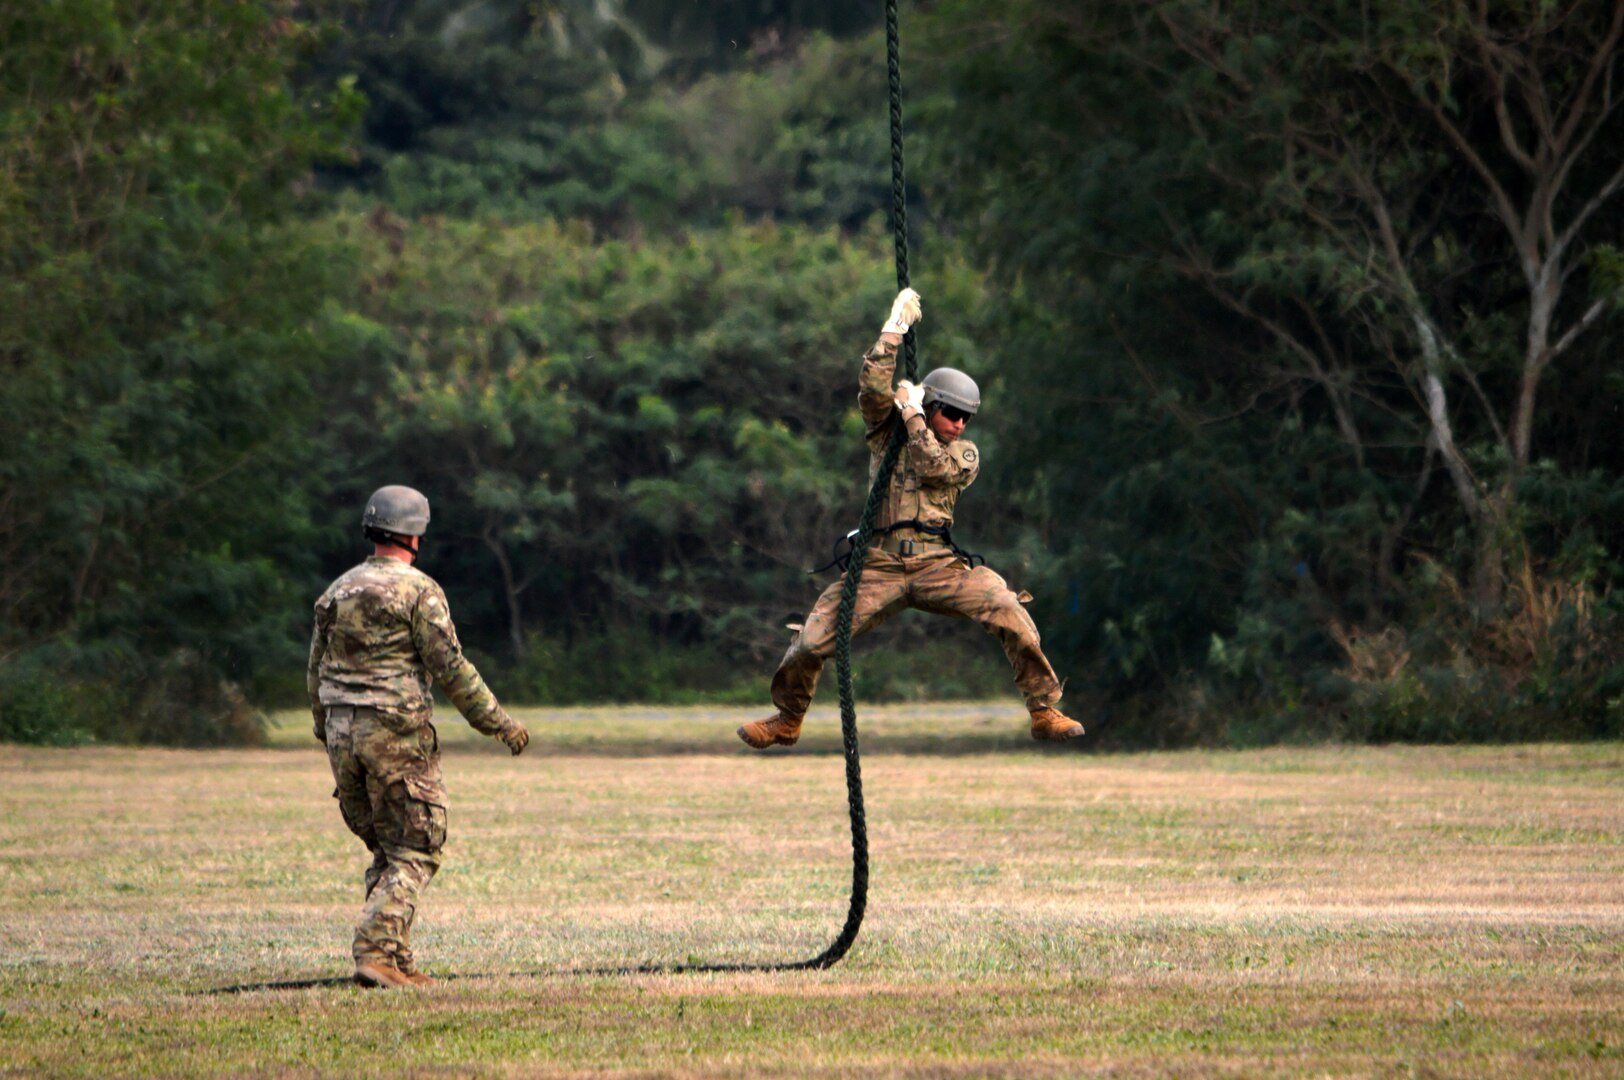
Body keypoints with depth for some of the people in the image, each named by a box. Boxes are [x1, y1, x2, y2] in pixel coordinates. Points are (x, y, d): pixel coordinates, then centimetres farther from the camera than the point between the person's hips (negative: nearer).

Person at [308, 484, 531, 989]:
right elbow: (450, 668, -11)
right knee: (412, 856, -1)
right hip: (397, 734, -6)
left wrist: (326, 733, 28)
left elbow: (317, 670, 16)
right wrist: (498, 721, -3)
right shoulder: (418, 591, -8)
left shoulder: (338, 591, 12)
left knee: (386, 852, 17)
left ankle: (397, 960, 14)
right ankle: (377, 954, -15)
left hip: (343, 735, 7)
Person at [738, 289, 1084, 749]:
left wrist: (912, 415, 1)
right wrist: (895, 329, -4)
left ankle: (1044, 712, -11)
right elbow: (872, 387, -3)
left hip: (939, 566, 0)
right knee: (811, 641, -11)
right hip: (880, 567, 0)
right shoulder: (888, 431, 13)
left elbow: (933, 467, -8)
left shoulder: (964, 453, 12)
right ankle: (786, 720, 16)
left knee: (1010, 612, -22)